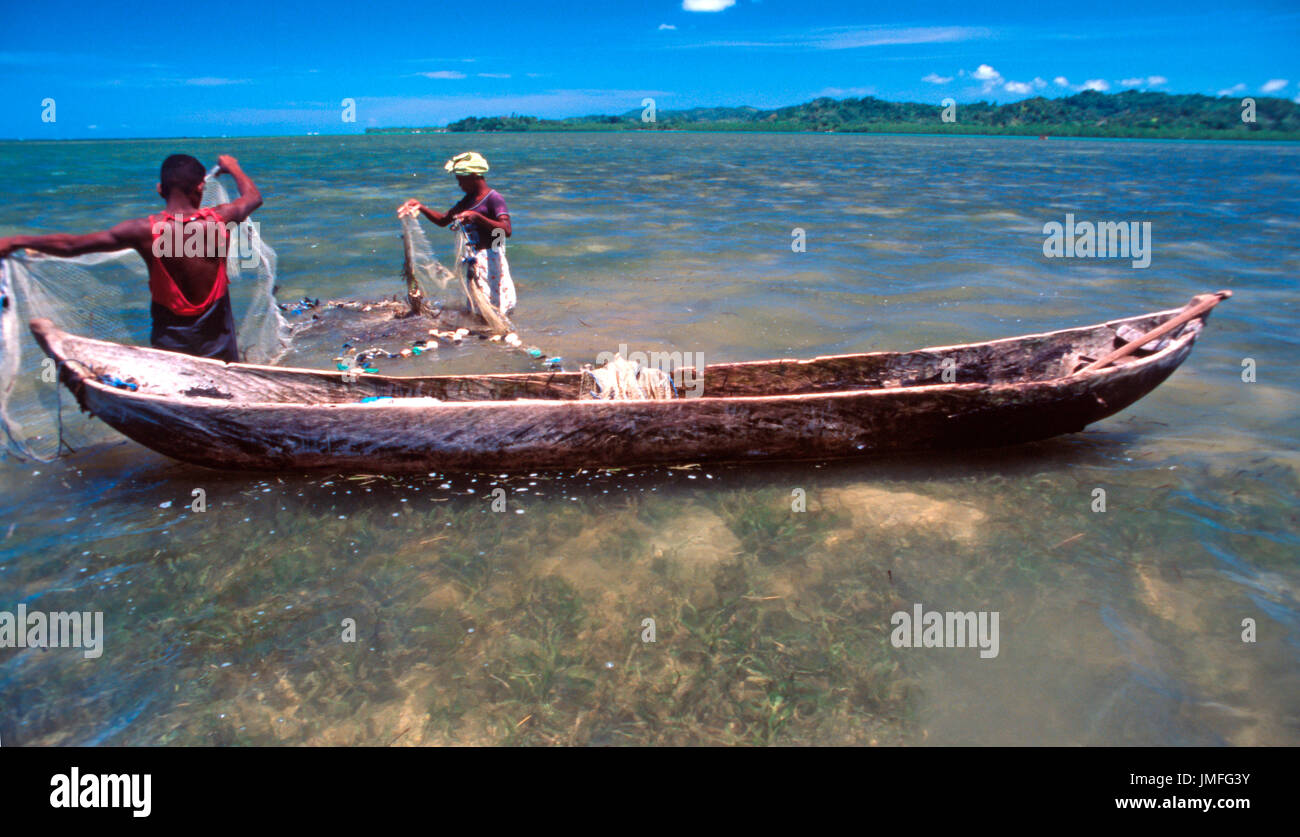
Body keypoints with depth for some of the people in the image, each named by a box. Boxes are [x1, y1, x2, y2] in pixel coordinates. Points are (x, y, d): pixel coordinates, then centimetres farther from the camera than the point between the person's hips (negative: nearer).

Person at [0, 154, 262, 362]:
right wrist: (233, 168, 31)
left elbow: (71, 244, -10)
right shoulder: (219, 220, -12)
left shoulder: (145, 231, -15)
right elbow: (253, 197, 11)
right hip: (218, 345, 1)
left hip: (170, 342, 0)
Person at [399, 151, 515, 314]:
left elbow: (507, 230, -27)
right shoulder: (469, 199, 14)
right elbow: (443, 220, 23)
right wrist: (421, 207, 10)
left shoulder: (494, 198, -12)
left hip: (490, 257, -9)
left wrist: (477, 217, -36)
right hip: (474, 259, 9)